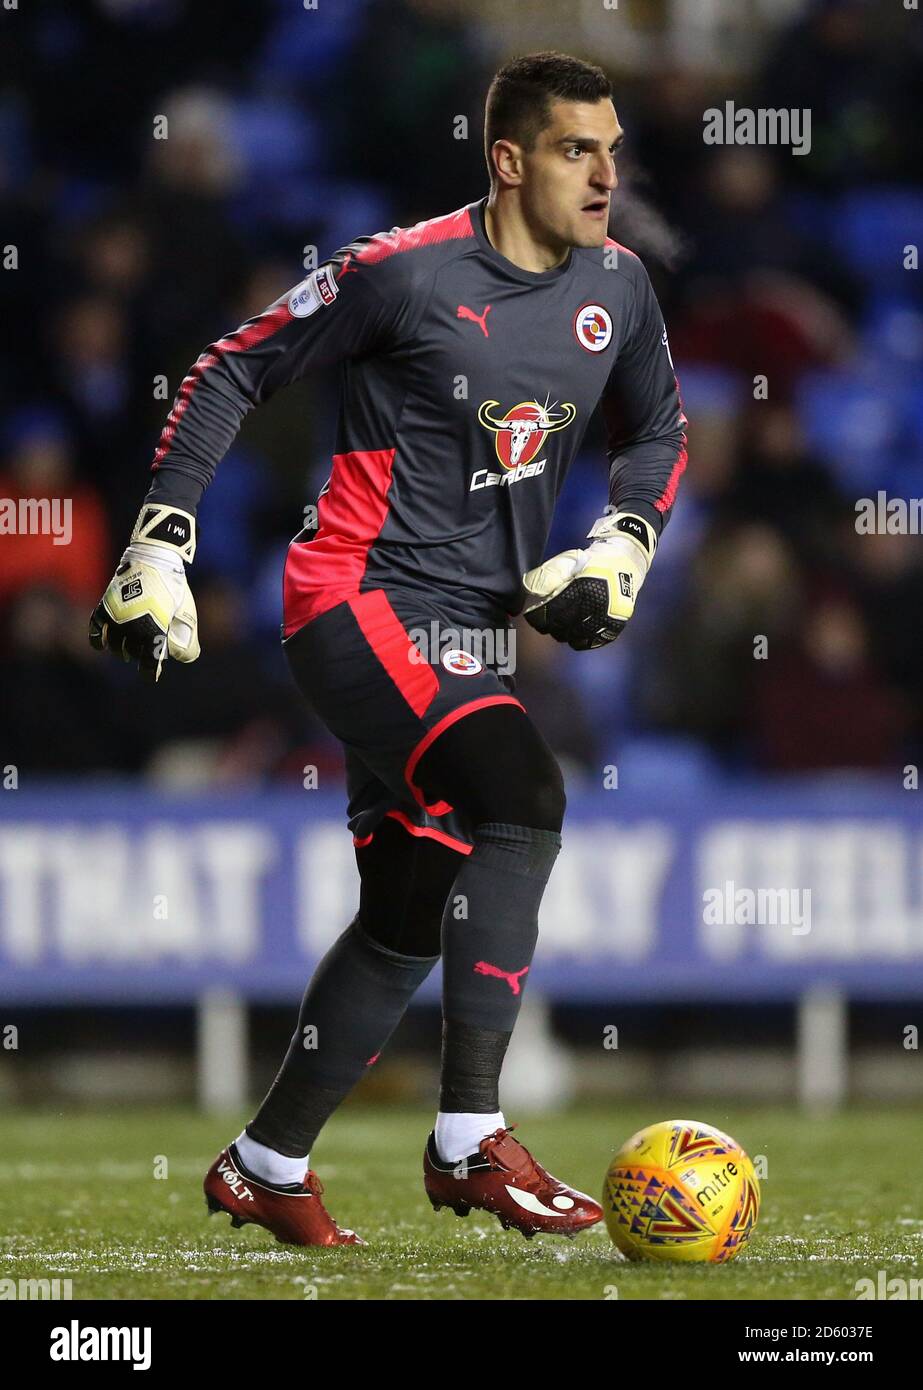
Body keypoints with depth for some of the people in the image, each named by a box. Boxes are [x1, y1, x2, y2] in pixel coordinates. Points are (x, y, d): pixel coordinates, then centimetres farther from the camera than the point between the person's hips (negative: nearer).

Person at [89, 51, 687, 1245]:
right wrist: (160, 540, -7)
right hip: (359, 607, -7)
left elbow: (657, 434, 22)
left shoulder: (616, 287, 4)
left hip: (469, 640, 7)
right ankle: (470, 1138, -23)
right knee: (524, 797, -27)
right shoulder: (406, 272, -13)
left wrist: (619, 549, 4)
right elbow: (235, 371, -4)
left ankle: (263, 1169, 28)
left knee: (408, 921, 11)